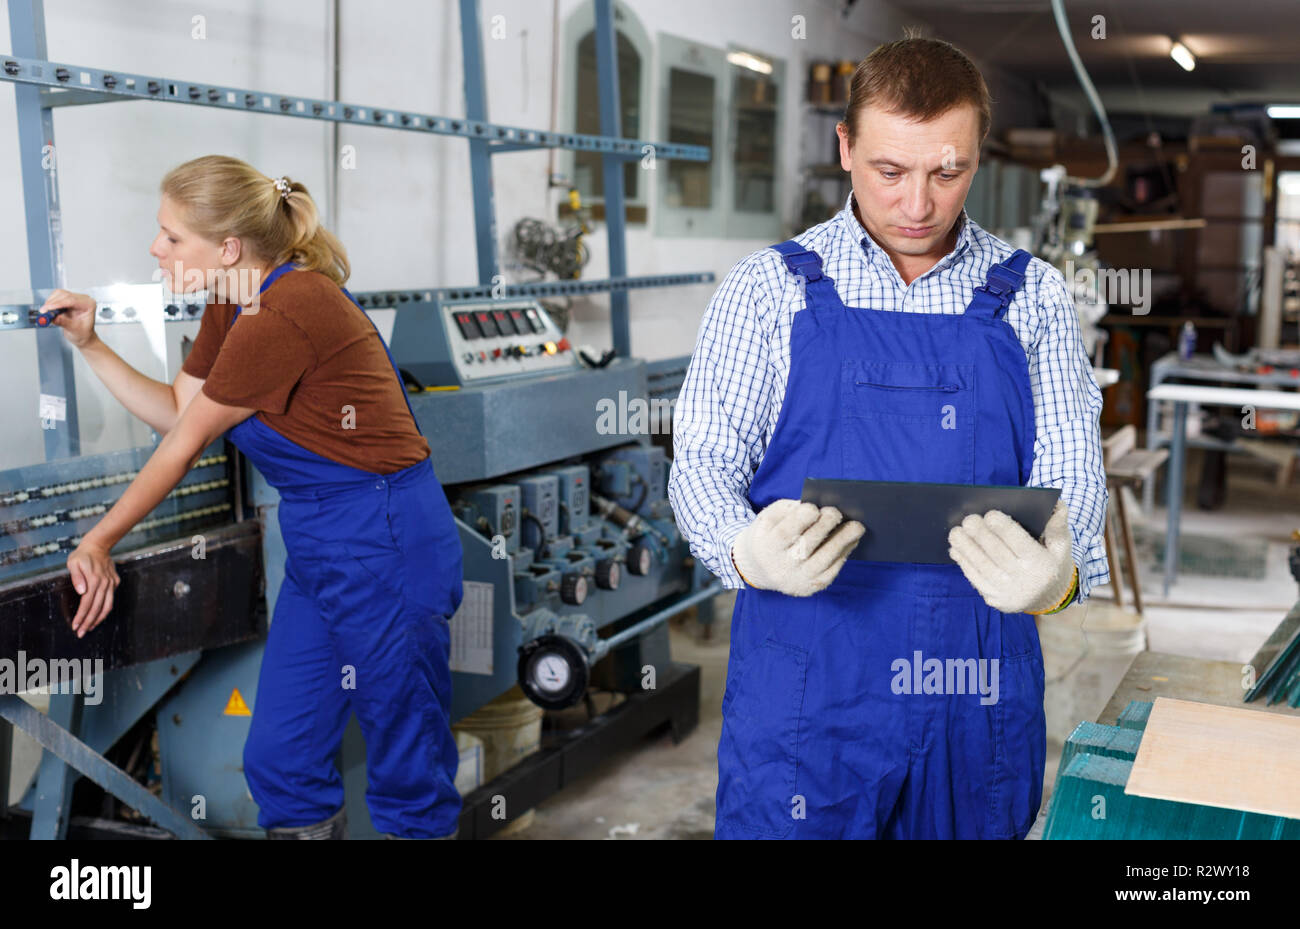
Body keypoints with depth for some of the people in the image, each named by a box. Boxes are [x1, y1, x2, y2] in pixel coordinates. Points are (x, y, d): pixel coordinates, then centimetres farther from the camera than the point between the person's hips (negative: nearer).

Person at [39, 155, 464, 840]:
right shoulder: (234, 309, 9)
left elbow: (184, 446, -12)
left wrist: (98, 540, -1)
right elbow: (176, 412, 16)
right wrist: (89, 346, 8)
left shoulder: (284, 317, -21)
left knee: (407, 764, 4)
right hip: (317, 543, 10)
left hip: (384, 543, -9)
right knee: (279, 756, 12)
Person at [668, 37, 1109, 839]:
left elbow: (1070, 473, 0)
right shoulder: (770, 287, 1)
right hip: (806, 680, -1)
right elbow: (705, 458, -1)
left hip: (981, 685, 2)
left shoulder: (1034, 297, 5)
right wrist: (745, 553, -24)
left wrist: (1059, 577, -24)